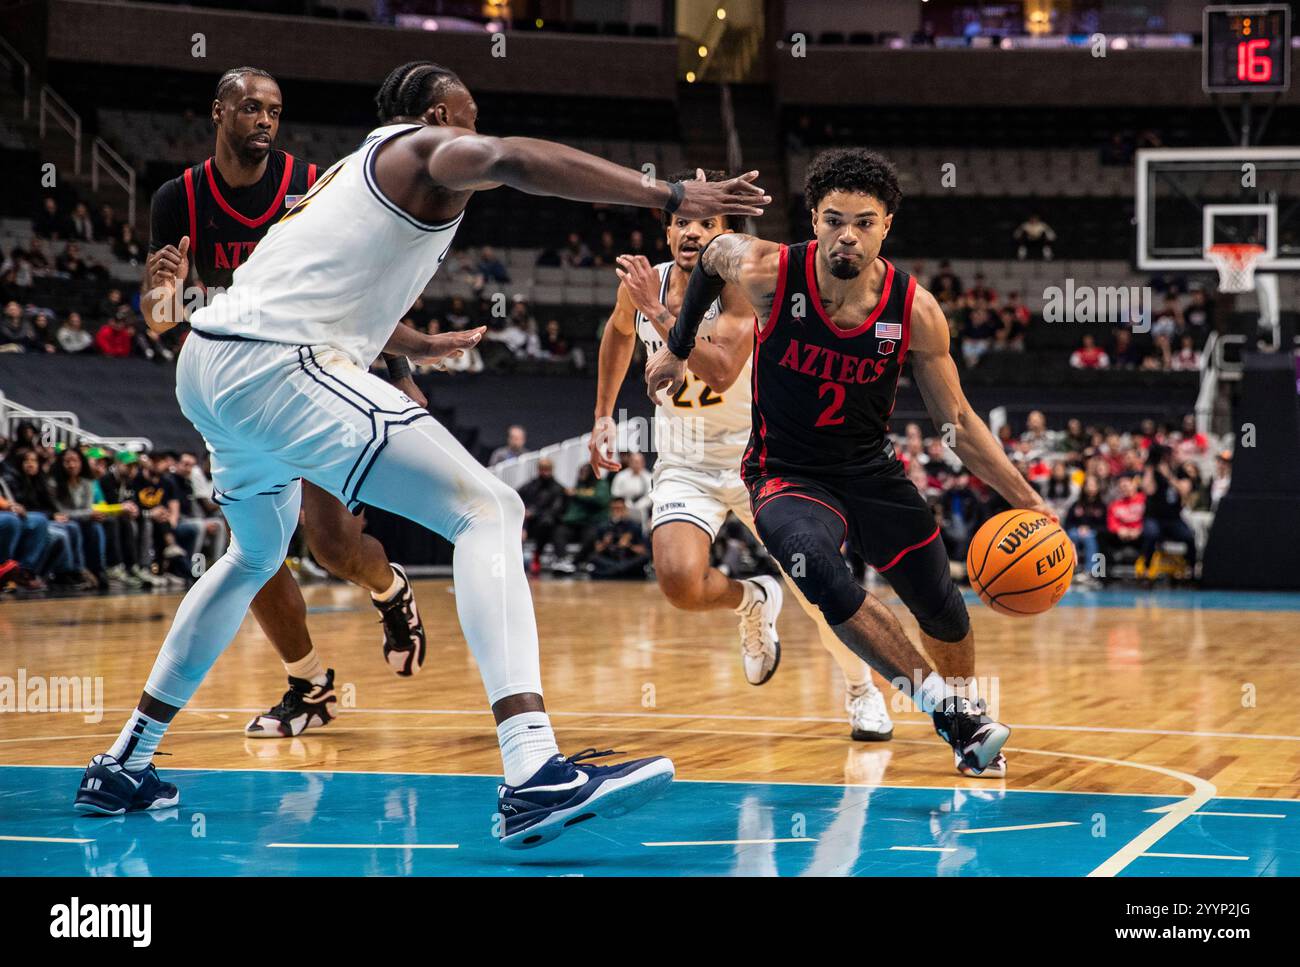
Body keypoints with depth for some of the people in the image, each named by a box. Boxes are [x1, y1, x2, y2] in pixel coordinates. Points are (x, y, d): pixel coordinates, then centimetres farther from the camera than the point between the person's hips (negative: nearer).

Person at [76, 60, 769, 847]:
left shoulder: (350, 171, 30)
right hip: (278, 366, -10)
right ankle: (533, 775, -34)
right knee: (489, 510, -15)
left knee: (256, 557, 35)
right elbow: (513, 160, -21)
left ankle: (124, 767, 37)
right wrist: (671, 196, -25)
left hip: (207, 368, 10)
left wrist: (420, 346, 62)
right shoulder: (428, 150, 3)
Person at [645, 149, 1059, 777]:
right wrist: (678, 348, 12)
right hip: (786, 473, -3)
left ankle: (967, 721, 45)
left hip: (872, 471, 3)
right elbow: (713, 254, 5)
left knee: (942, 608, 14)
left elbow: (957, 421, -6)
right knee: (820, 572, -34)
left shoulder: (915, 311, -16)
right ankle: (934, 699, -23)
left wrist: (1025, 500, -12)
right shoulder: (767, 273, -20)